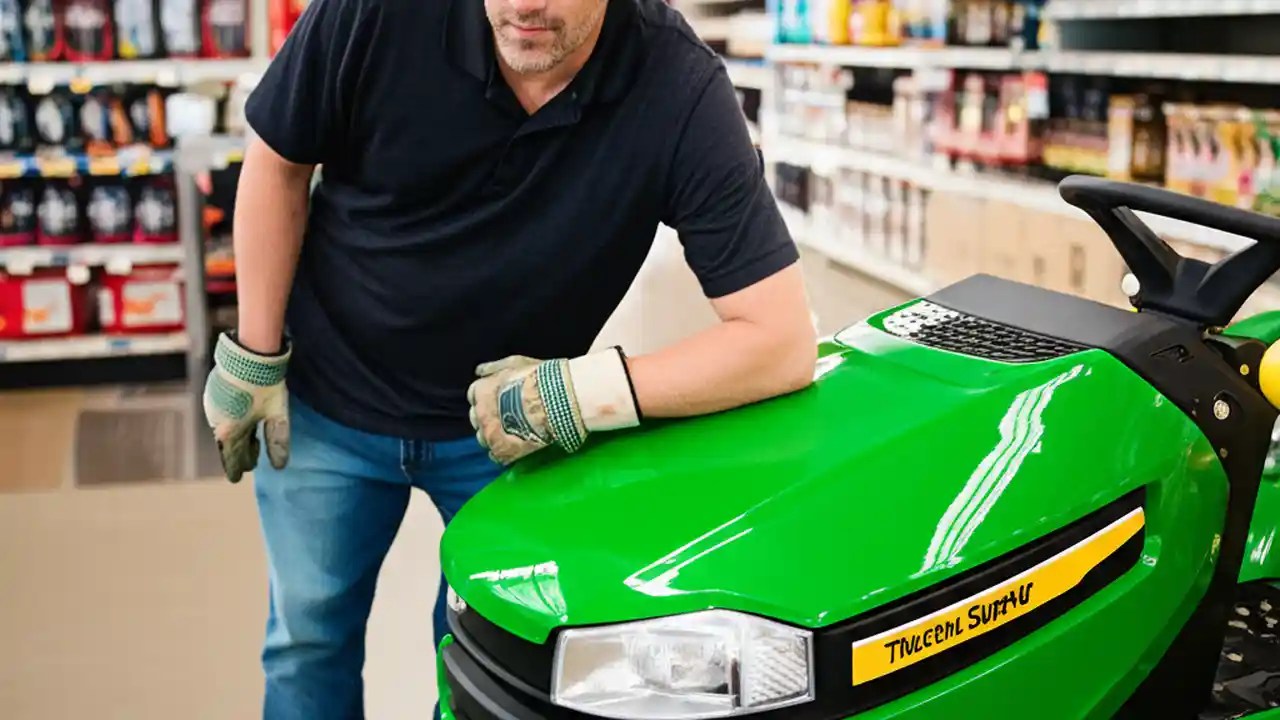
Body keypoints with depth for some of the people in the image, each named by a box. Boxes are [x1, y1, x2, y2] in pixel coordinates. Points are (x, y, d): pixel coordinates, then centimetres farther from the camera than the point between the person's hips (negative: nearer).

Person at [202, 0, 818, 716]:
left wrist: (574, 394, -30)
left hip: (519, 419, -1)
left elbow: (782, 341, -26)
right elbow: (279, 163, -7)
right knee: (309, 638, 18)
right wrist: (255, 357, -3)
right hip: (328, 398, 1)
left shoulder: (682, 91, -28)